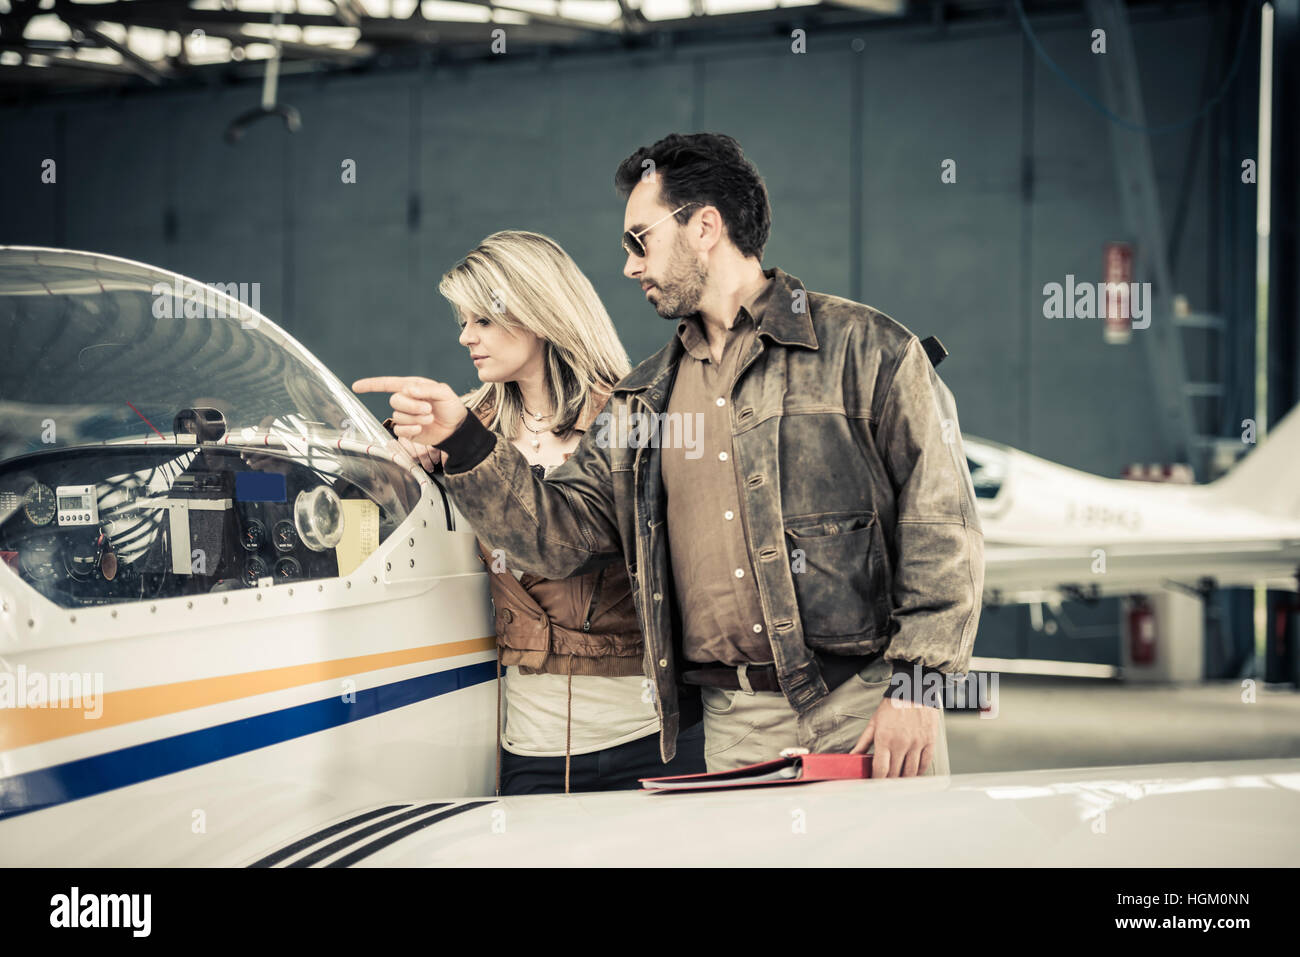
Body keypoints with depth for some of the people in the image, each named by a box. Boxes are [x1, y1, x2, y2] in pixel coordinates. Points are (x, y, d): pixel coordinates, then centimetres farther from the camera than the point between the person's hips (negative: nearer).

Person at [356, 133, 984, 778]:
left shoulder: (864, 348, -1)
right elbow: (562, 533, 11)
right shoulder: (642, 400, 17)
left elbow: (941, 521, -5)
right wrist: (462, 442, -1)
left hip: (868, 706, -4)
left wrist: (916, 683, -11)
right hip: (736, 728, 4)